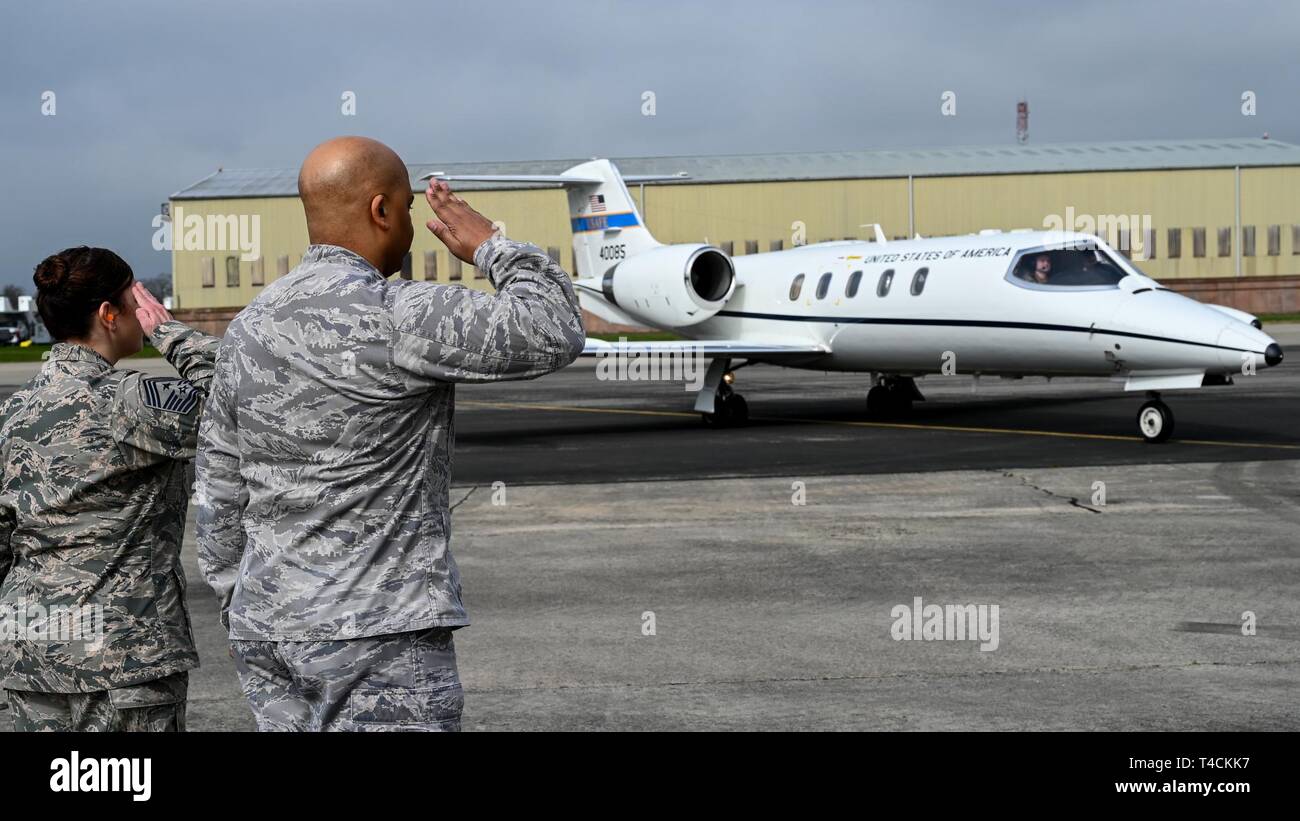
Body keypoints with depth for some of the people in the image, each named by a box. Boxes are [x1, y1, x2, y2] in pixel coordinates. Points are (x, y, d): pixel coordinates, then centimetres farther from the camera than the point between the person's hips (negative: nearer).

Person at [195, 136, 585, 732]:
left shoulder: (249, 329, 9)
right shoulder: (394, 319, -16)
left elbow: (221, 498, 14)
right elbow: (554, 334, -16)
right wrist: (490, 247, 0)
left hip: (271, 632, 8)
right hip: (379, 633, -8)